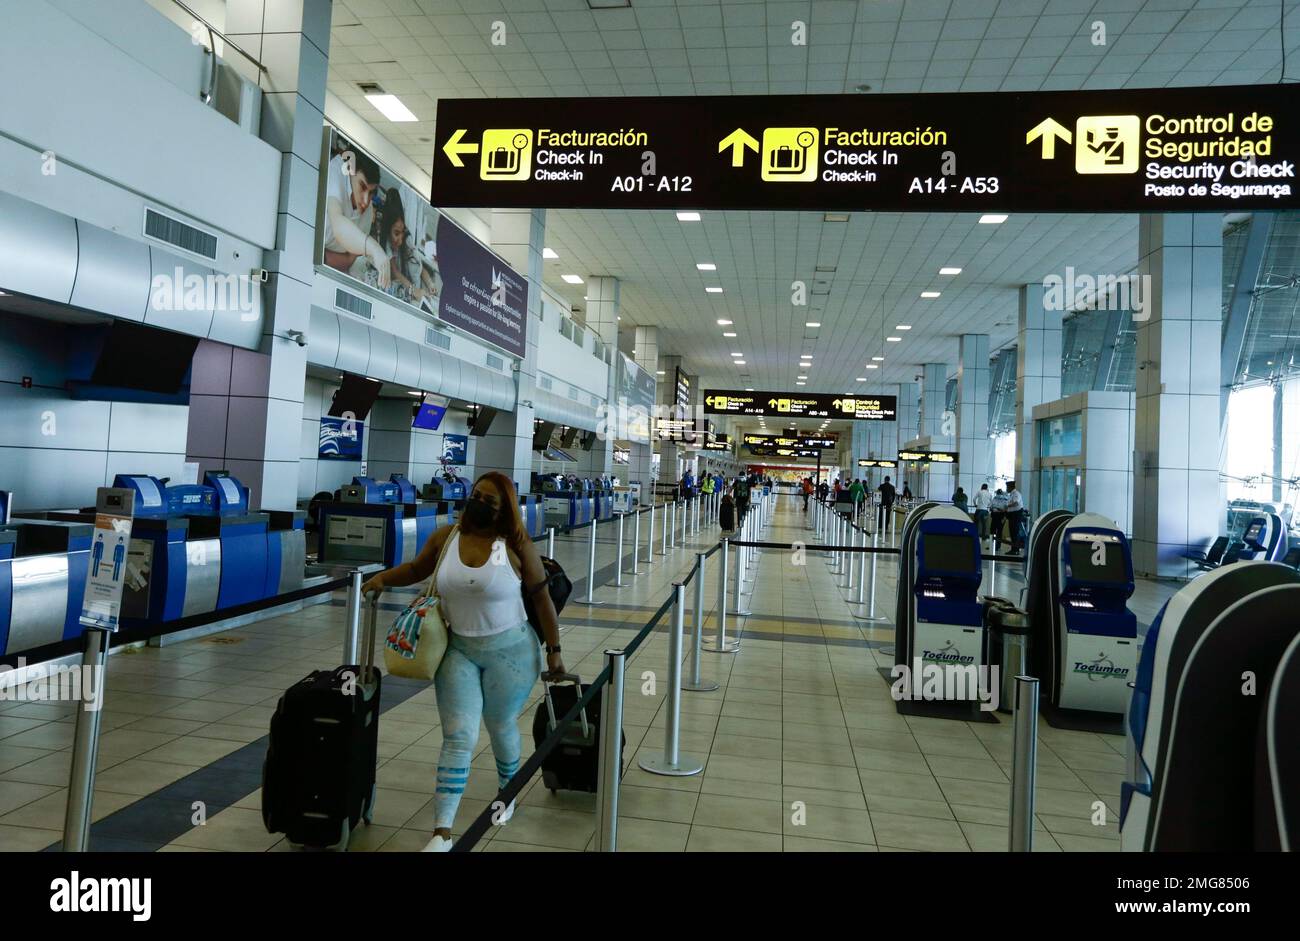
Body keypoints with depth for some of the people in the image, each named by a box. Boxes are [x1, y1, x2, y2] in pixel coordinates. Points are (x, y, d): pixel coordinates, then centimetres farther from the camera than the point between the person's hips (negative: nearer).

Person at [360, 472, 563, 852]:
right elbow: (417, 569, 16)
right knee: (458, 737, -3)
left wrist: (553, 650, -6)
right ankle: (442, 832, 3)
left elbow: (542, 597, -7)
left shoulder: (517, 545, -12)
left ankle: (507, 792, 46)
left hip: (509, 650, -2)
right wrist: (382, 578, -1)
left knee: (501, 728, 17)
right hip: (458, 650, 2)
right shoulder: (445, 536, -3)